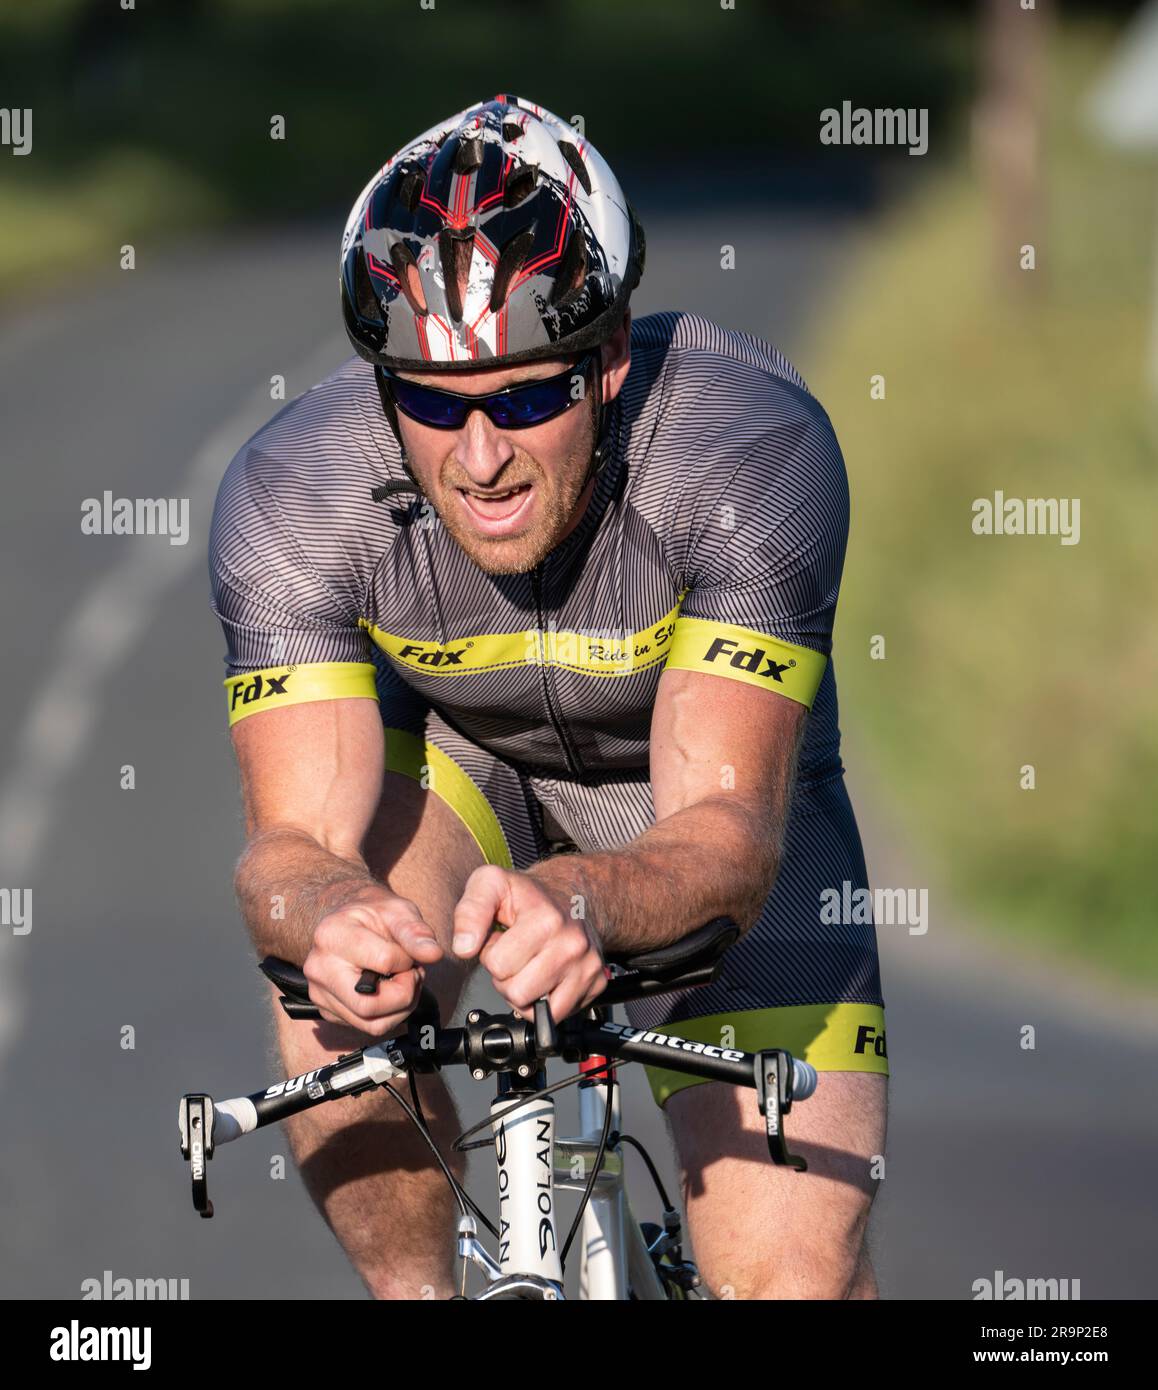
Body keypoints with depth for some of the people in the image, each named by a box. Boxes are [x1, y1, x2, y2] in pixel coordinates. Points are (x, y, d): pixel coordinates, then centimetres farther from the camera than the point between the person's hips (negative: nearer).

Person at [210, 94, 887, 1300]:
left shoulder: (750, 450, -36)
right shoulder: (289, 497, -30)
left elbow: (728, 836, -41)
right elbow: (293, 838, -35)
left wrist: (580, 902, -63)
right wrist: (323, 914, -60)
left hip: (696, 780, -1)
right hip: (450, 752, 1)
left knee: (797, 1282, -15)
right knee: (338, 977, -34)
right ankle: (417, 1303, -14)